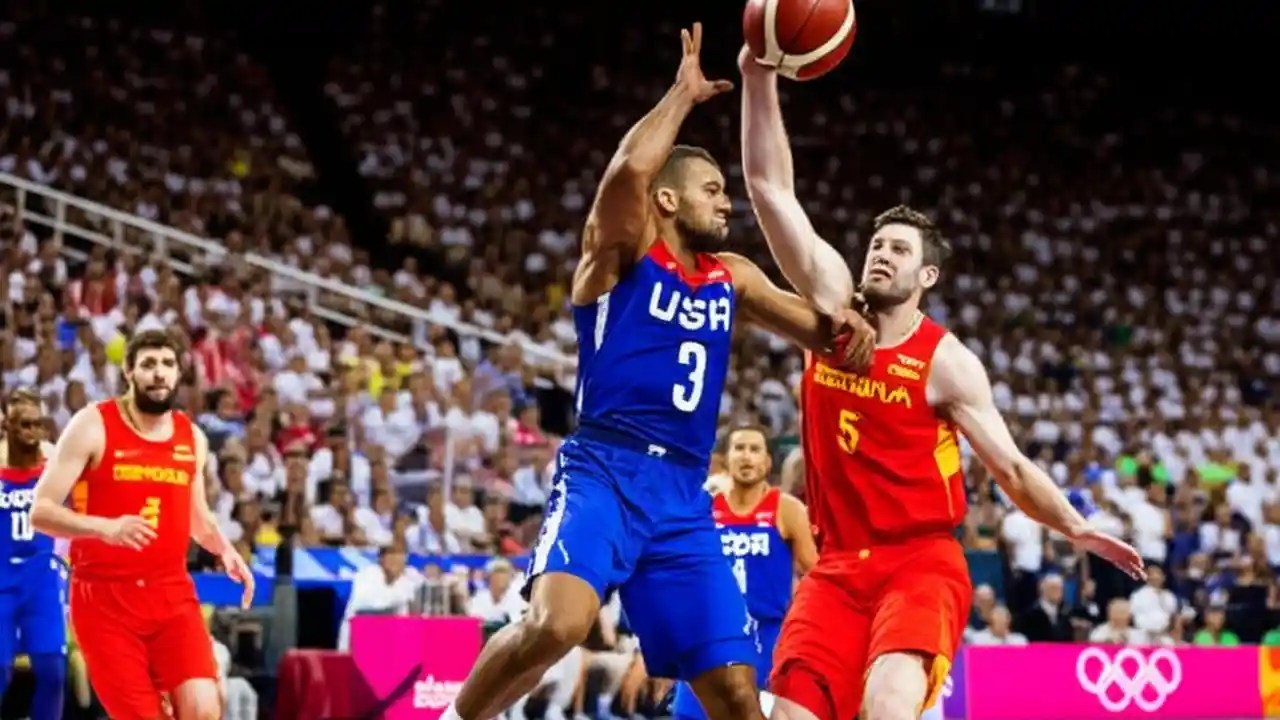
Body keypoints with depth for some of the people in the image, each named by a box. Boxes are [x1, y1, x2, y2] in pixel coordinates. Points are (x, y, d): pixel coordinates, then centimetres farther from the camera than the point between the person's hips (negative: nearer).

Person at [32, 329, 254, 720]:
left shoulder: (192, 438, 10)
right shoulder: (93, 426, -6)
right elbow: (41, 511, -11)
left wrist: (225, 551, 5)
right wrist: (106, 528, -27)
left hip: (172, 592, 4)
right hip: (105, 596, -4)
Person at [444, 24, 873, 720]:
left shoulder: (731, 276, 20)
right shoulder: (622, 250, 2)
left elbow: (816, 331, 20)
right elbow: (629, 169, -18)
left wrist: (842, 322, -4)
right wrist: (683, 94, -5)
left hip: (683, 497, 6)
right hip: (603, 472, -6)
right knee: (556, 623, -32)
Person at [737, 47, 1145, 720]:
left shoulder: (947, 361, -3)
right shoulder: (834, 309, 5)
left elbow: (1012, 467, 2)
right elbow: (769, 187, 0)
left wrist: (1075, 529, -12)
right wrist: (759, 80, -8)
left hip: (921, 564, -4)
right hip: (836, 567, 4)